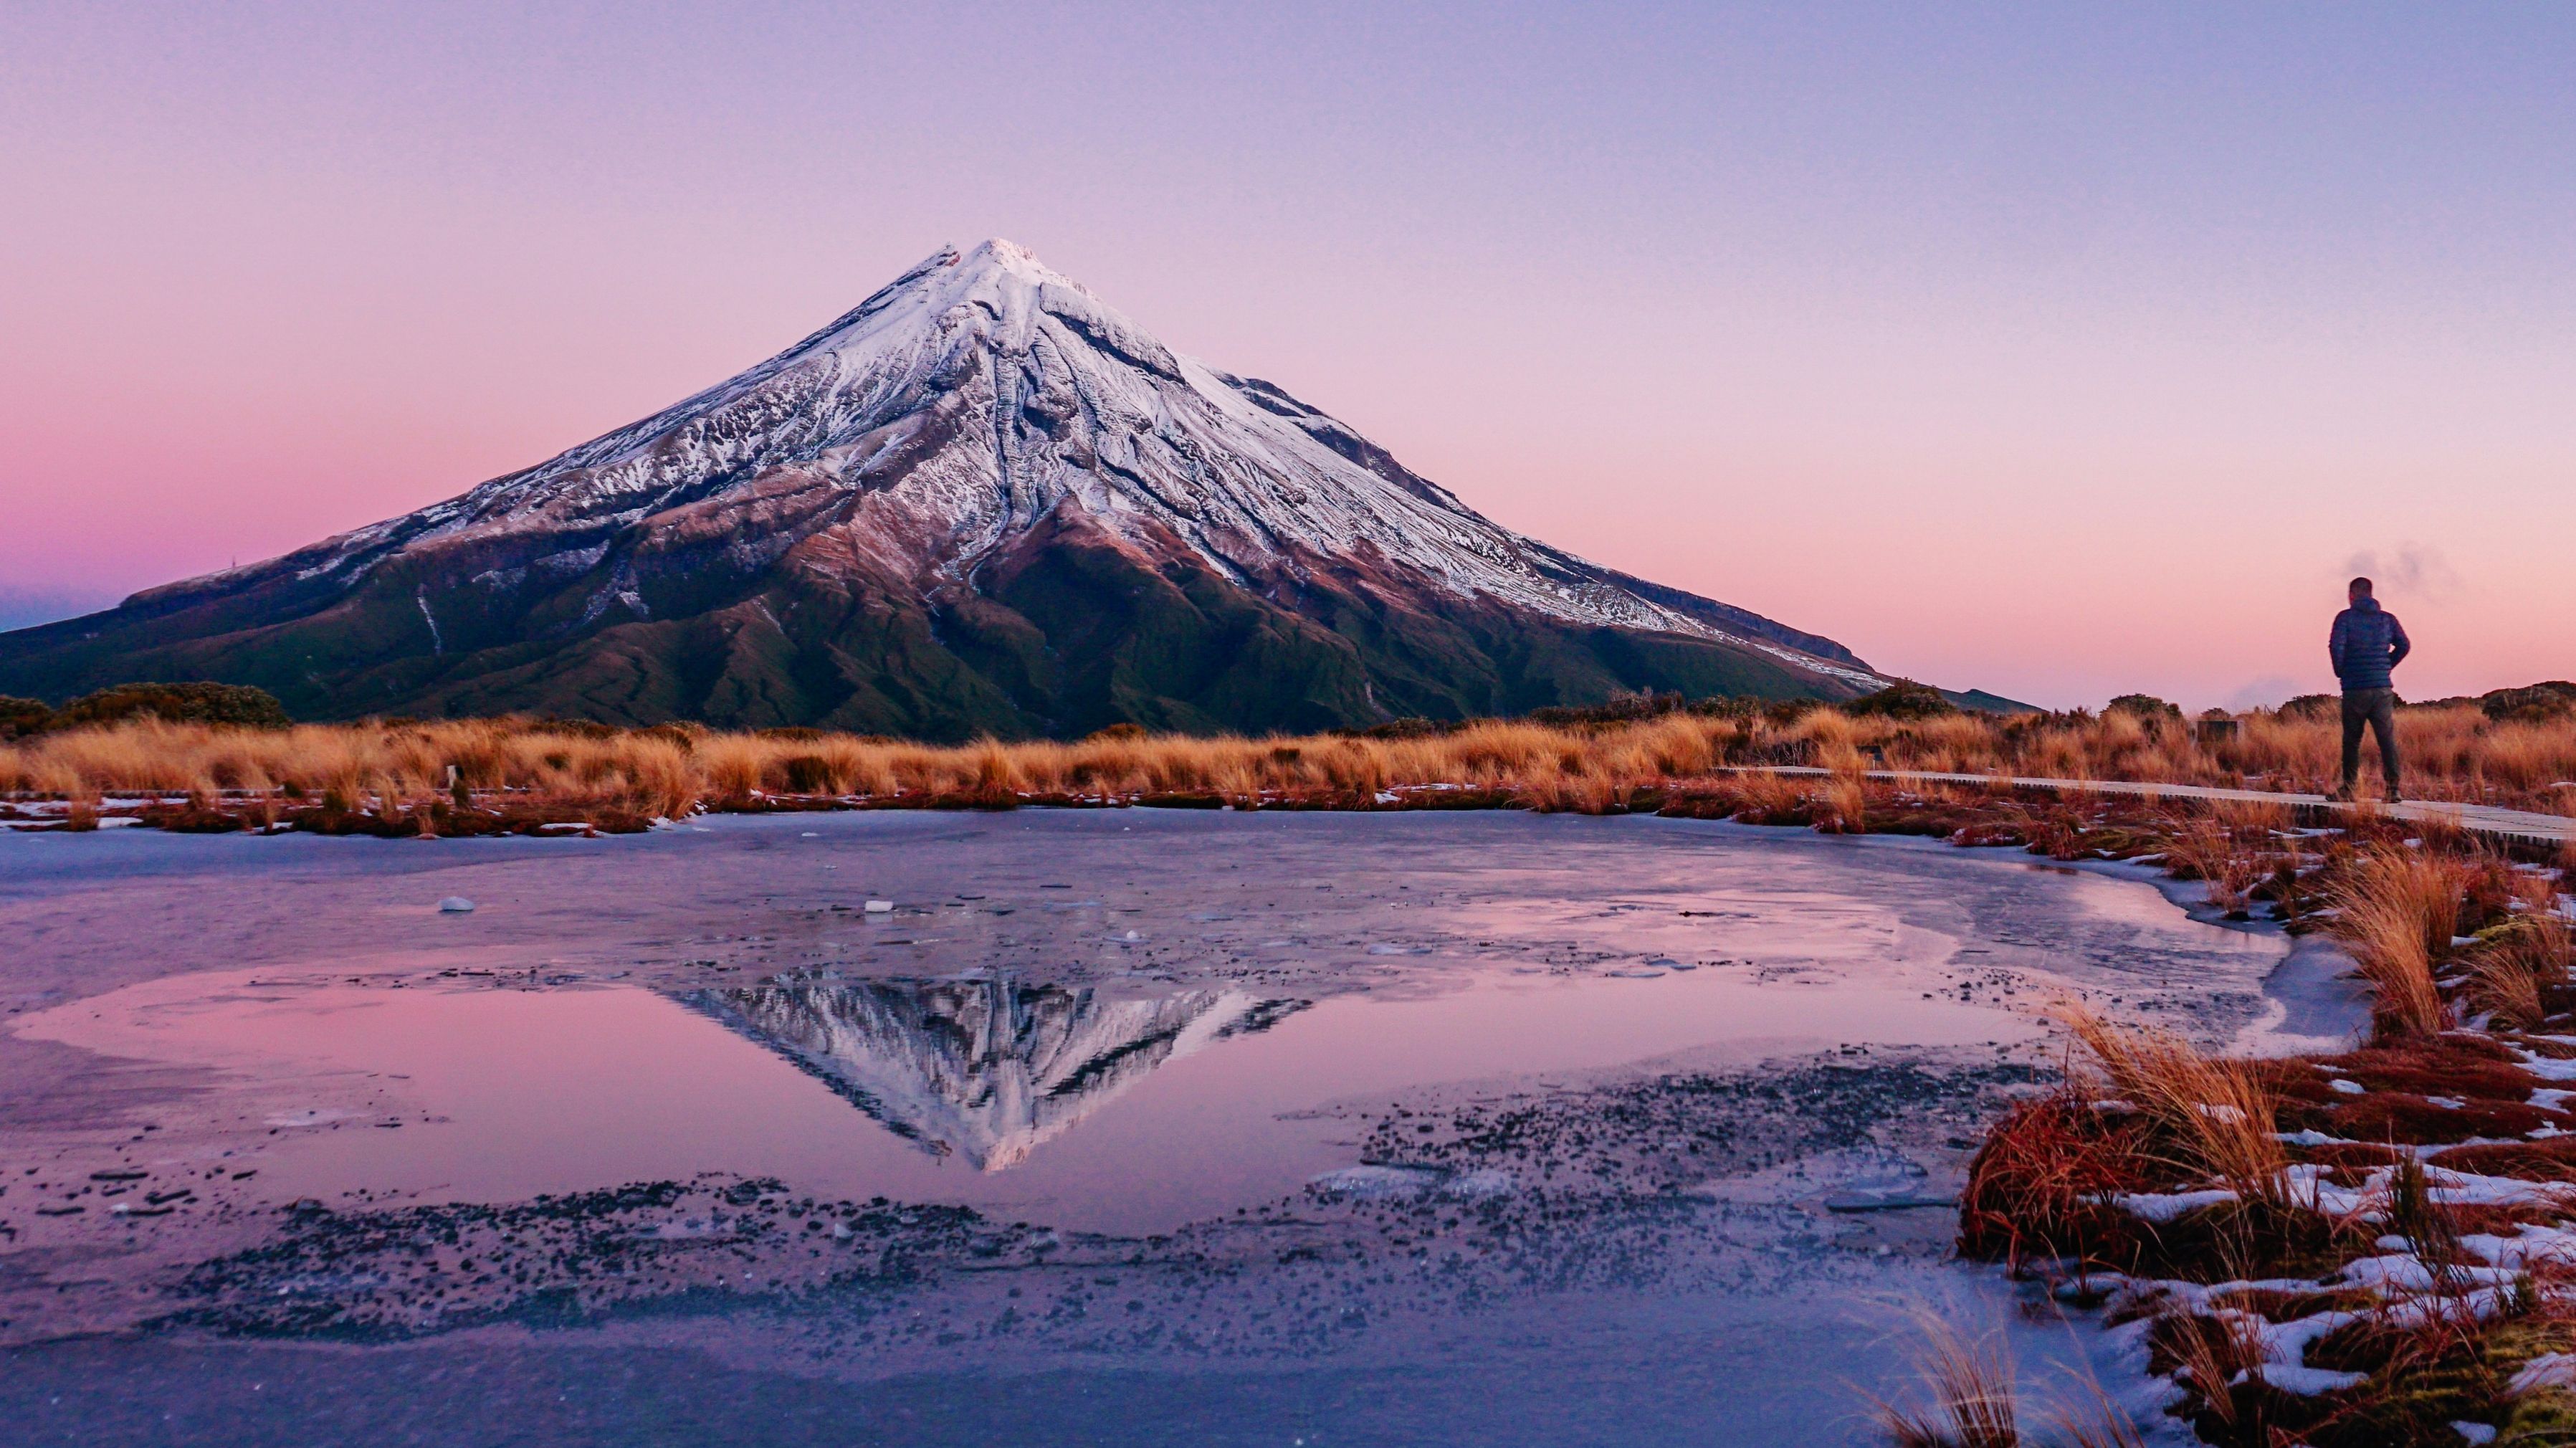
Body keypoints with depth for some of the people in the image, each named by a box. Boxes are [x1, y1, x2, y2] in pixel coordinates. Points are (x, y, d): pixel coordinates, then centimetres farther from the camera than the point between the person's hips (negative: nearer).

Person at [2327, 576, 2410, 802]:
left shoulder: (2345, 617, -2)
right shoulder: (2387, 618, 9)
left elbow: (2336, 645, -13)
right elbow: (2404, 645, 3)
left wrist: (2340, 671, 2)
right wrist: (2387, 667, 14)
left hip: (2354, 689, -2)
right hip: (2383, 689, 2)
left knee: (2352, 741, 5)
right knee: (2388, 740, 1)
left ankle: (2349, 789, 6)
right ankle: (2393, 789, -7)